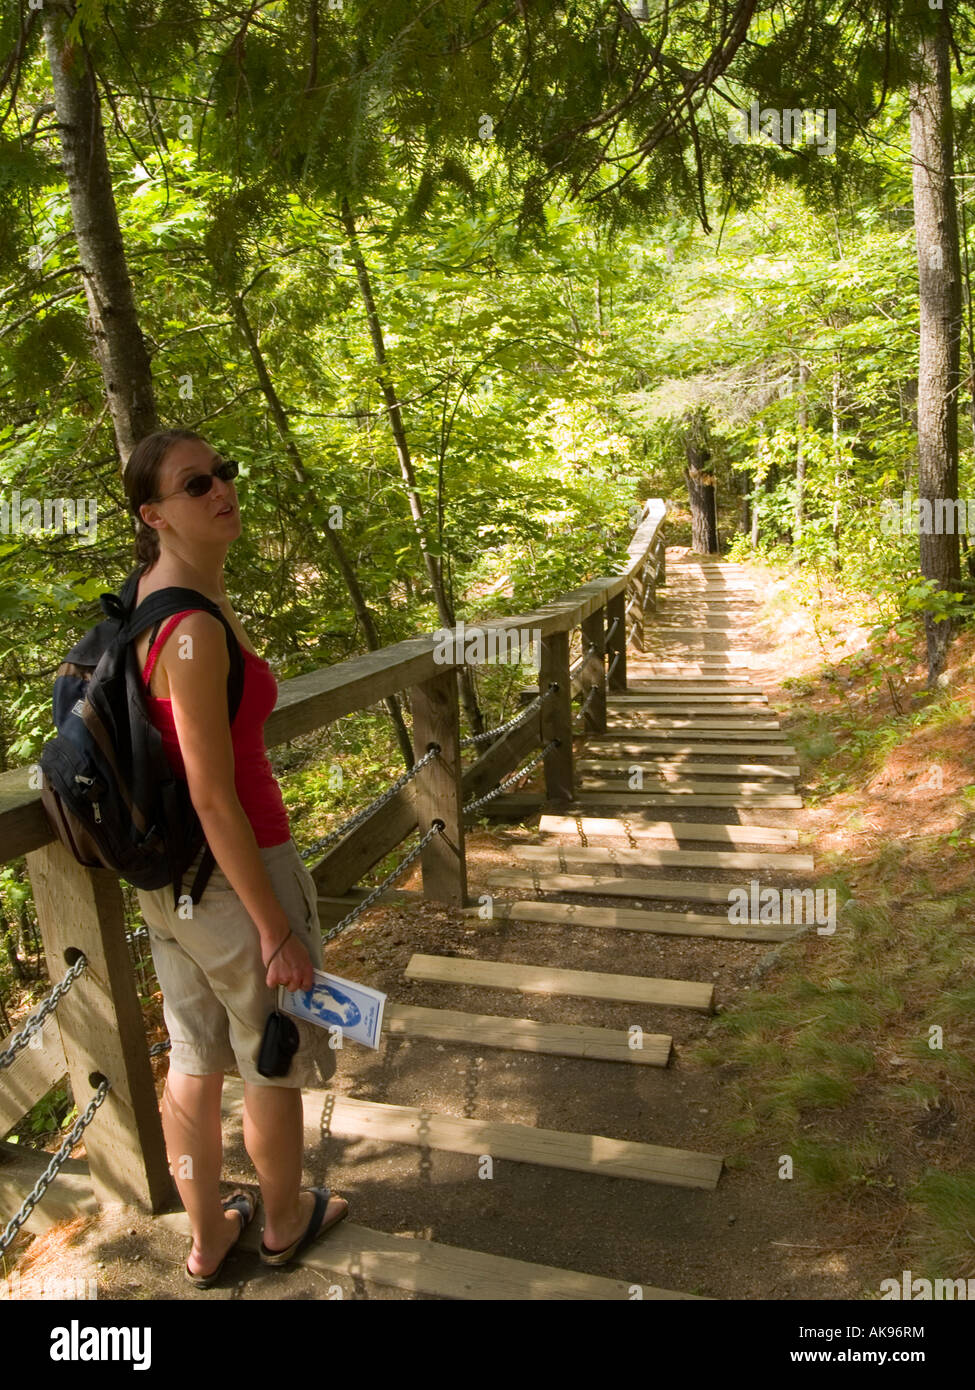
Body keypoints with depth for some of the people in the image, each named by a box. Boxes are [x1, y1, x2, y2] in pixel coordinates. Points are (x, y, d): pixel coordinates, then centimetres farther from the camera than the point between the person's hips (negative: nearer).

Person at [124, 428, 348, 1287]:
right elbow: (214, 797, -26)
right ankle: (286, 1221, 44)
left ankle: (207, 1238, 45)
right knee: (276, 1061, 17)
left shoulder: (149, 593, 2)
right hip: (235, 869, -8)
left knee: (194, 1061, 23)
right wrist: (278, 927, -19)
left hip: (166, 870, 8)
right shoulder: (193, 627, -27)